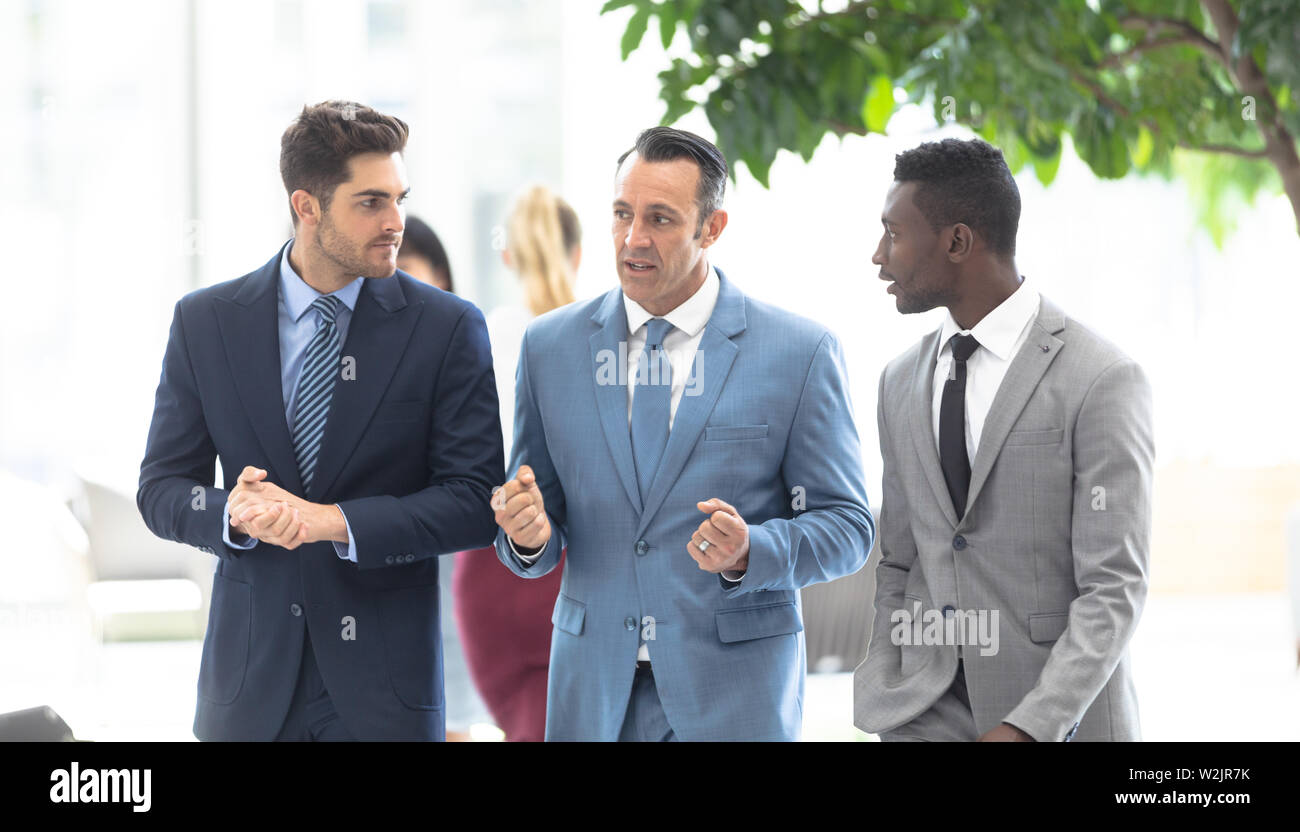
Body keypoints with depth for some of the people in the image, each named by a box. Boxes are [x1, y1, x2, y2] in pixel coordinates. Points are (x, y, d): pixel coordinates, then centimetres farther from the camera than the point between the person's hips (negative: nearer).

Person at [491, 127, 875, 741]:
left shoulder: (800, 353, -3)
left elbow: (847, 527, -2)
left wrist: (750, 552, -20)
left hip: (735, 693, -2)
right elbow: (538, 537, 10)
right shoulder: (549, 346, 6)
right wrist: (530, 534, -13)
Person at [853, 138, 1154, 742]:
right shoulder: (900, 381, 12)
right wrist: (882, 695, 1)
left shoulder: (1102, 381, -9)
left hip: (1059, 716, -5)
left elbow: (1113, 591, -13)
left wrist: (1029, 726, -21)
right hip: (927, 711, 5)